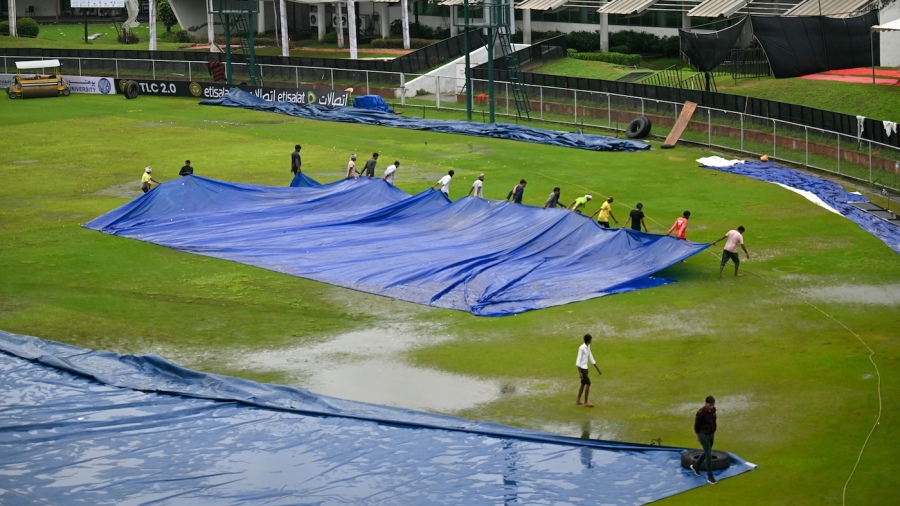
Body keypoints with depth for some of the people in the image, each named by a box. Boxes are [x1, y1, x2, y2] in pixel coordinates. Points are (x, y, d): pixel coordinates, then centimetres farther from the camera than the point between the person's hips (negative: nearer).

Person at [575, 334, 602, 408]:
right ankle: (585, 402, -7)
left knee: (583, 384, 15)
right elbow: (578, 361, -19)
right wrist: (580, 372, -23)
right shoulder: (581, 348, -18)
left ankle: (578, 400, 27)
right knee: (588, 383, -11)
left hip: (585, 368, 9)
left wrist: (598, 369, 19)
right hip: (582, 368, -9)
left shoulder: (588, 347, 9)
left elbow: (591, 359, 17)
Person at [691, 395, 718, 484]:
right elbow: (696, 424, -10)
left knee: (707, 453, 21)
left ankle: (695, 466, 45)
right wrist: (698, 435, 4)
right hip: (703, 435, -7)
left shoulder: (713, 409, -4)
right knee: (709, 455, -9)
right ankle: (710, 477, -1)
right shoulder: (700, 412, -25)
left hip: (711, 434, 7)